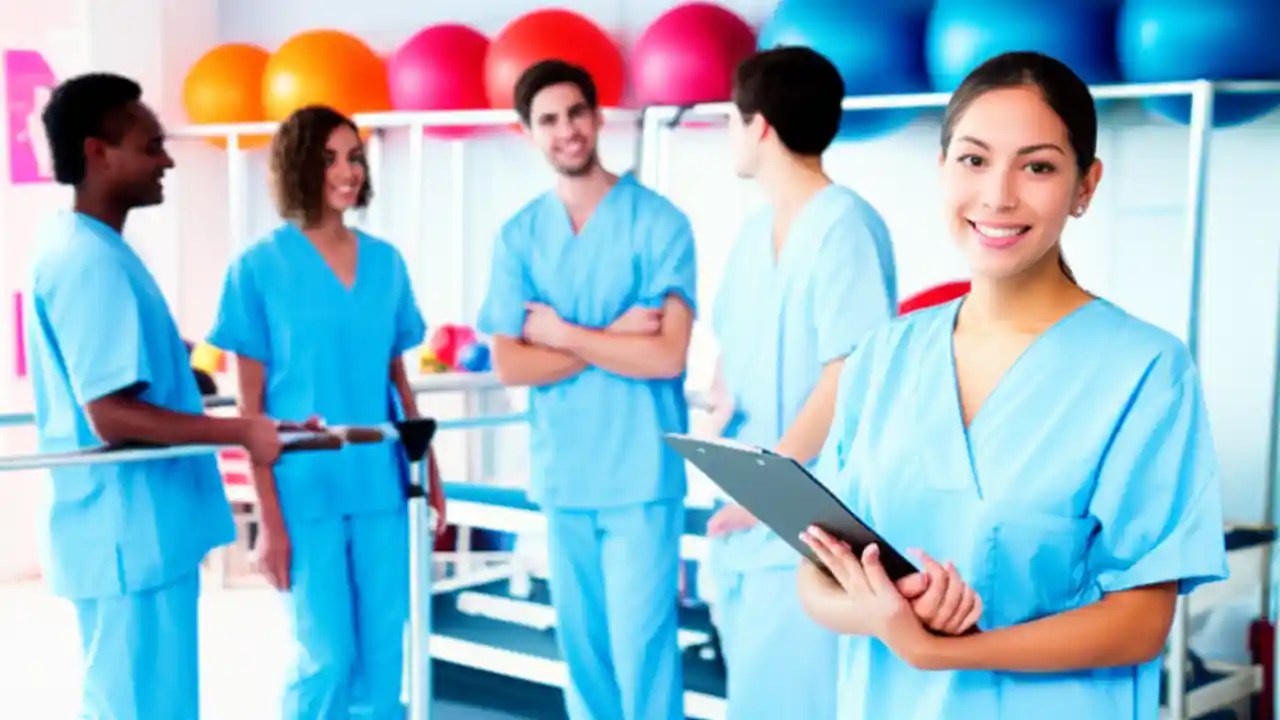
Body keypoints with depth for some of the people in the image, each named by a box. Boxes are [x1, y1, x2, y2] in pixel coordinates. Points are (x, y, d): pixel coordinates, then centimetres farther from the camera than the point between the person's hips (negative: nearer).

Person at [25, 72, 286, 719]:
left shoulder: (85, 249, 12)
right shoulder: (91, 261, -19)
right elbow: (112, 416, -24)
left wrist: (174, 375, 34)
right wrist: (242, 432, -21)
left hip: (137, 530, 10)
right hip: (129, 537, -10)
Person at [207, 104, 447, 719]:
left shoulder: (385, 262, 8)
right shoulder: (260, 266, -5)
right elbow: (250, 404, -6)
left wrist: (430, 471, 12)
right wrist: (269, 519, -9)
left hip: (381, 485, 4)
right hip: (304, 489, -4)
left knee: (383, 654, 8)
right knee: (326, 657, 0)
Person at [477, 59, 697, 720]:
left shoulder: (658, 221, -6)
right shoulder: (519, 236, 5)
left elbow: (666, 355, -14)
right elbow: (508, 365, -1)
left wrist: (562, 333, -7)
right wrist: (611, 339, -11)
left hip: (640, 472, -4)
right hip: (561, 473, 4)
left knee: (641, 646, -2)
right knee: (581, 647, 13)